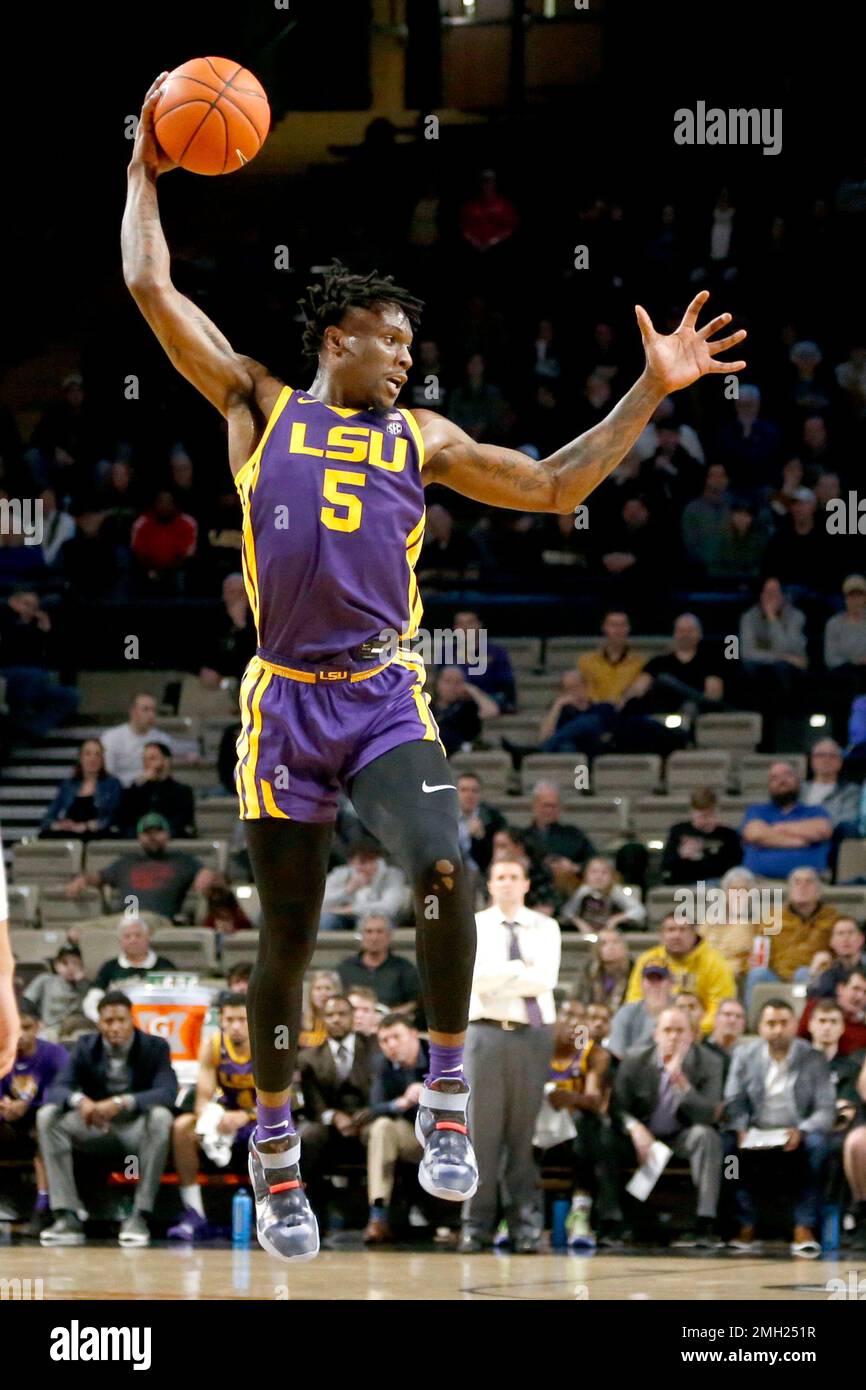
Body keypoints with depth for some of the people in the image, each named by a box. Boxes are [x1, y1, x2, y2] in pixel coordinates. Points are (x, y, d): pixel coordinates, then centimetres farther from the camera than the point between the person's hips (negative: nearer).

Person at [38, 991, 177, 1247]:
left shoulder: (154, 1047, -6)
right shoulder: (86, 1047, 2)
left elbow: (167, 1092, -22)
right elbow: (57, 1088, -9)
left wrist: (122, 1102, -39)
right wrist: (79, 1100, -35)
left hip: (137, 1130, -3)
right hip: (95, 1127, 3)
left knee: (161, 1116, -36)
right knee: (47, 1116, -22)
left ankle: (139, 1217, -31)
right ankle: (67, 1217, -28)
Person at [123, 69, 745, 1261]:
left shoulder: (420, 439, 15)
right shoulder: (258, 409, 11)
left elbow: (554, 485, 15)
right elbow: (152, 290, 9)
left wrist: (650, 393, 9)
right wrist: (146, 173, 12)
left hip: (385, 702, 1)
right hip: (284, 702, 0)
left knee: (442, 870, -25)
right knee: (288, 933, 5)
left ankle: (447, 1089, -9)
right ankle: (275, 1145, 20)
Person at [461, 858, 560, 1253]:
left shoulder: (545, 928, 11)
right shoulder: (473, 927, 10)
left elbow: (546, 979, -3)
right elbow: (473, 976, -6)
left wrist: (498, 980, -4)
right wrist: (521, 968, -4)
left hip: (533, 1032, 0)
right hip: (486, 1030, 0)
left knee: (525, 1128, -2)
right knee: (483, 1126, -4)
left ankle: (524, 1221, 2)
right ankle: (477, 1221, -1)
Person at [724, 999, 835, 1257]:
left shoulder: (812, 1058, 0)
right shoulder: (745, 1054, 6)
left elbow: (826, 1109, -5)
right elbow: (734, 1101, 2)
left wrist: (801, 1131, -24)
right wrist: (741, 1130, -19)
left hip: (796, 1138, -1)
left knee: (816, 1144, -35)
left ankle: (804, 1228, -31)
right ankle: (747, 1227, -23)